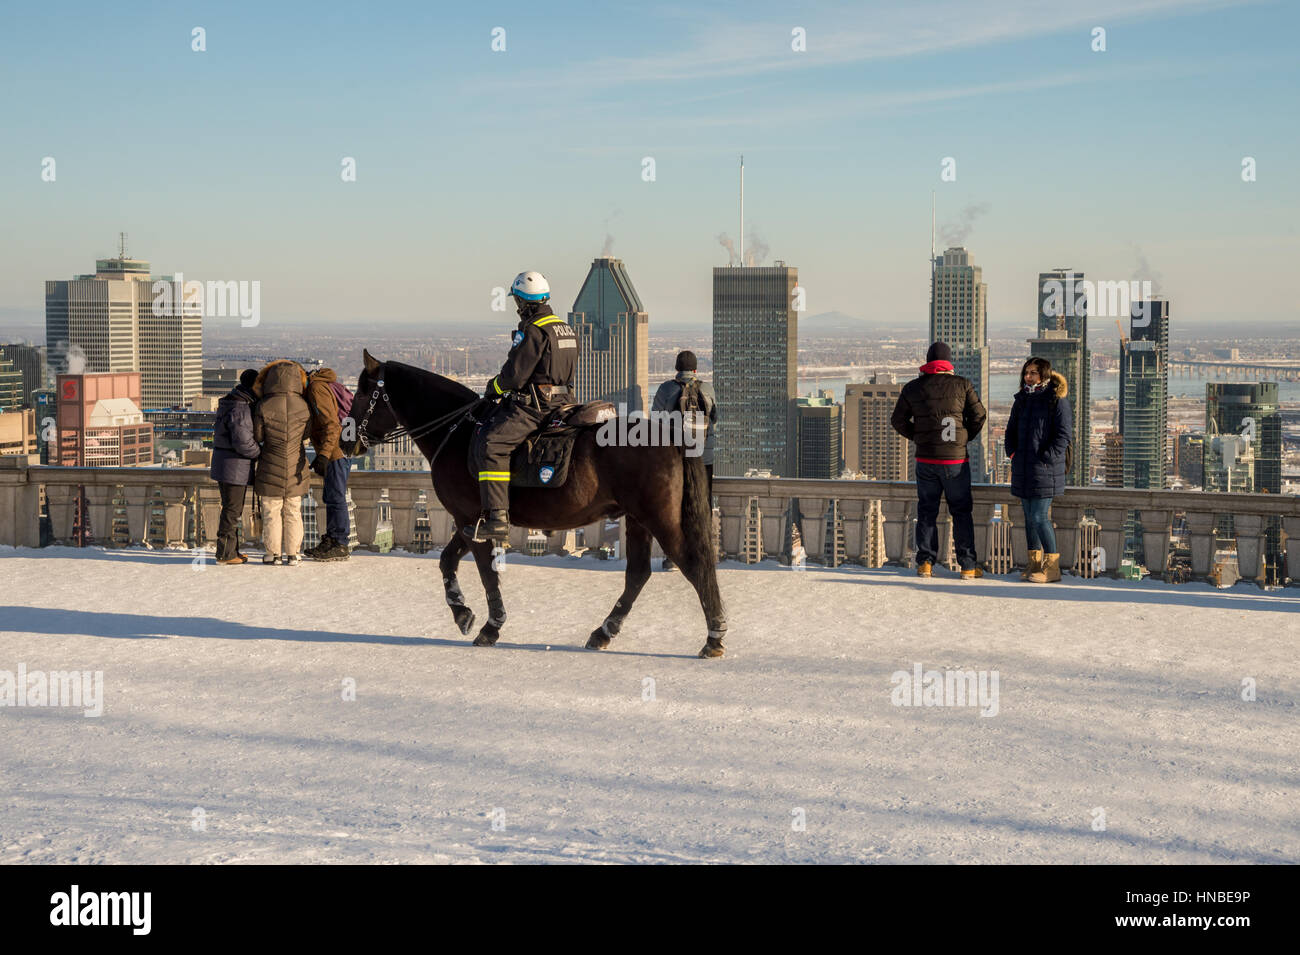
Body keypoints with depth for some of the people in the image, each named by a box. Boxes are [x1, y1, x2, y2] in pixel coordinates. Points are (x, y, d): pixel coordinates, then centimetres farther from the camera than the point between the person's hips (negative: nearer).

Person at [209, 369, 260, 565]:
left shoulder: (230, 403, 13)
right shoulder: (241, 409, -20)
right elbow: (243, 442, -23)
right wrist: (261, 453, -8)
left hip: (224, 465, 10)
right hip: (234, 467, -10)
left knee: (232, 509, 17)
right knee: (232, 510, -3)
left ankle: (231, 551, 26)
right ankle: (225, 554, 2)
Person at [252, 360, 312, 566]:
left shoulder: (264, 406, -14)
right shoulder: (303, 406, -8)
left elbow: (257, 436, -8)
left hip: (271, 470, -2)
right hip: (295, 469, 2)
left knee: (271, 512, 9)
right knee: (293, 512, 11)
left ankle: (271, 553, 13)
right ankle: (292, 554, 12)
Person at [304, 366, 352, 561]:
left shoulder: (317, 389, -15)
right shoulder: (318, 386, 16)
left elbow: (331, 425, -24)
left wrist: (323, 454, -30)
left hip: (334, 451, -10)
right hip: (335, 452, 10)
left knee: (336, 497, -5)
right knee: (331, 497, 15)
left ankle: (340, 545, -1)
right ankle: (331, 541, 22)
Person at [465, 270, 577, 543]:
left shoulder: (533, 331, -15)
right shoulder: (565, 328, 16)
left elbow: (514, 375, -18)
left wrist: (494, 387, 2)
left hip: (534, 405, -10)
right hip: (561, 400, 10)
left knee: (490, 444, -19)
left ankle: (497, 518, -30)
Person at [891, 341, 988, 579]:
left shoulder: (913, 388, 3)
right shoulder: (961, 385, -3)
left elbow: (898, 420, 7)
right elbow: (979, 415, -3)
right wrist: (965, 437, 12)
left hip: (925, 459, 2)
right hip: (955, 460, -2)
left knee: (926, 511, 10)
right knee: (961, 512, 5)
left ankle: (925, 563, 7)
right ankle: (967, 566, 5)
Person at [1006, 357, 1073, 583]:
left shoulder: (1057, 400, -8)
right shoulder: (1022, 399, 13)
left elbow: (1064, 435, -11)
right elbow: (1011, 429, 23)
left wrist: (1046, 458, -16)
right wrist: (1012, 452, 8)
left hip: (1045, 469, -7)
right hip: (1023, 468, 7)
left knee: (1039, 517, -10)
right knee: (1029, 516, 10)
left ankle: (1052, 566, -2)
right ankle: (1035, 562, 19)